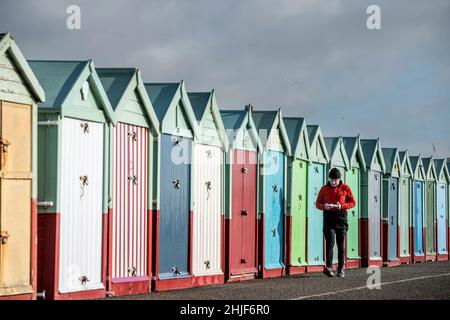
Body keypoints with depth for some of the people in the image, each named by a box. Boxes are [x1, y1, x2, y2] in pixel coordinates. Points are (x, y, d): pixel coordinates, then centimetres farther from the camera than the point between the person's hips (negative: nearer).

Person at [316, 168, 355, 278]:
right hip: (328, 218, 0)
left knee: (341, 245, 3)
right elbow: (318, 203, 11)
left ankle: (341, 269, 9)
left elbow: (352, 202, 5)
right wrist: (324, 206, -12)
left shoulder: (345, 188, 4)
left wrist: (342, 205, -13)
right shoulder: (324, 189, 7)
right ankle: (329, 267, -22)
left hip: (341, 218, 0)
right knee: (330, 242, -15)